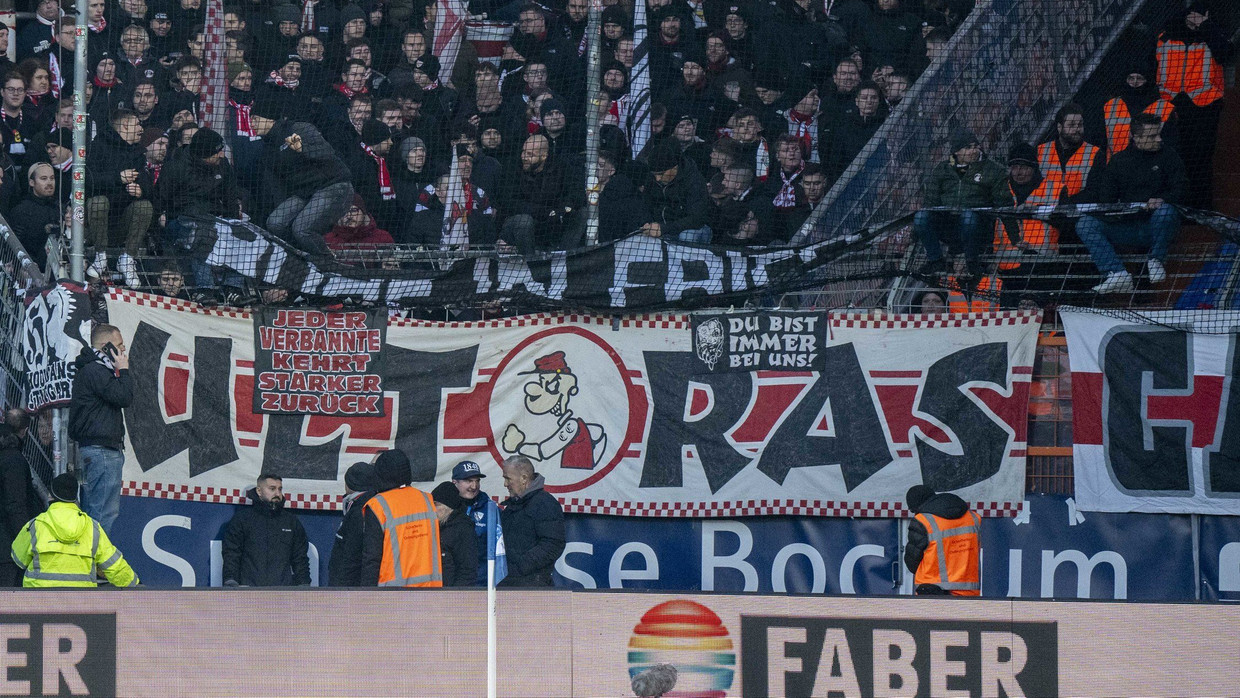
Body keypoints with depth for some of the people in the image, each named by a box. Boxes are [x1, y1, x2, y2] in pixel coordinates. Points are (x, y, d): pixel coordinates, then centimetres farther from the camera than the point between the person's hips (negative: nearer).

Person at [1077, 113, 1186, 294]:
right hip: (1128, 228, 3)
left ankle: (1156, 260, -11)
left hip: (1156, 228, -2)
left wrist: (1162, 200, -25)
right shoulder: (1119, 162, 11)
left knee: (1166, 211, -37)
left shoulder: (1168, 157, 7)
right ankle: (1118, 274, -34)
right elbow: (1105, 197, 7)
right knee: (1085, 224, -17)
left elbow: (1180, 191, -4)